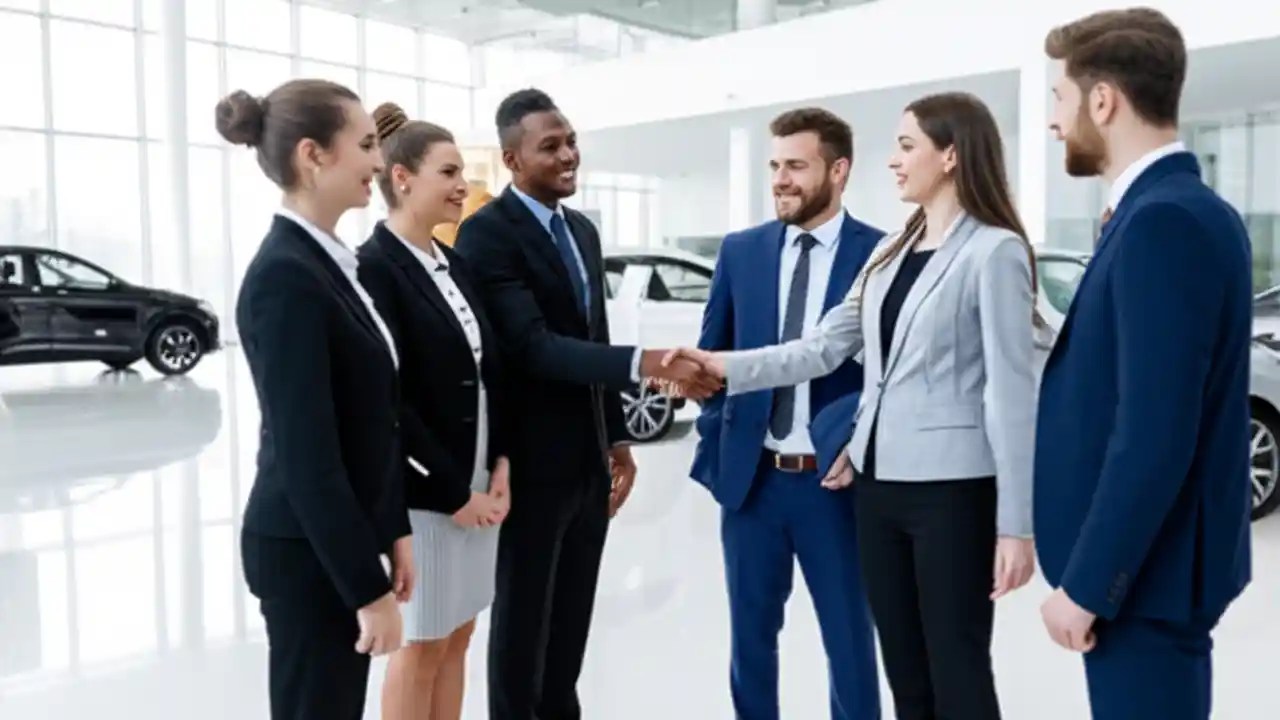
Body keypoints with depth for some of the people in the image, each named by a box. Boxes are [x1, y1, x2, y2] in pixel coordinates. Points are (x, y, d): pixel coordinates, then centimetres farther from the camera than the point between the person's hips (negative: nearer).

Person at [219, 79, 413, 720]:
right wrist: (370, 589, -18)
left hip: (341, 538, 9)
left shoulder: (330, 260, 8)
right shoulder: (285, 275, -21)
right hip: (309, 551, -9)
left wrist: (393, 531, 12)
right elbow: (306, 456, -22)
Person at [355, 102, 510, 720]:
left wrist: (499, 462, 0)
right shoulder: (374, 268, -15)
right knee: (421, 645, 8)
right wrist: (453, 492, -14)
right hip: (421, 492, -7)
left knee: (457, 636, 15)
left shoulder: (454, 264, 8)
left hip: (477, 483, 7)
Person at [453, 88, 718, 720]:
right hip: (534, 464, -7)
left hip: (589, 461, 7)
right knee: (522, 618, 9)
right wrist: (644, 363, -37)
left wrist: (617, 440, 14)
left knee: (571, 618, 18)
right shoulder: (487, 232, -15)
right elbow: (532, 346, -26)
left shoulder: (584, 231, 11)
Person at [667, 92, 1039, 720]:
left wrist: (1015, 524, -14)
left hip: (953, 489, -7)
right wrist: (726, 367, -2)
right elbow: (822, 348, 9)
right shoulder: (892, 250, 12)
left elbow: (1012, 392, -13)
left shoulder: (994, 251, -9)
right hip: (879, 483, 7)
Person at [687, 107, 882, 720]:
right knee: (751, 633, 16)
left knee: (850, 640, 12)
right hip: (750, 476, 3)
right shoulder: (740, 251, 5)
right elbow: (712, 355, 11)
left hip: (836, 480, -3)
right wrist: (714, 445, 4)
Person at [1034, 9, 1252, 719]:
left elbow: (1154, 434, -25)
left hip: (1142, 570, -9)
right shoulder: (1173, 208, 9)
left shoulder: (1163, 220, -21)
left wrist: (1086, 583, -19)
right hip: (1147, 556, 9)